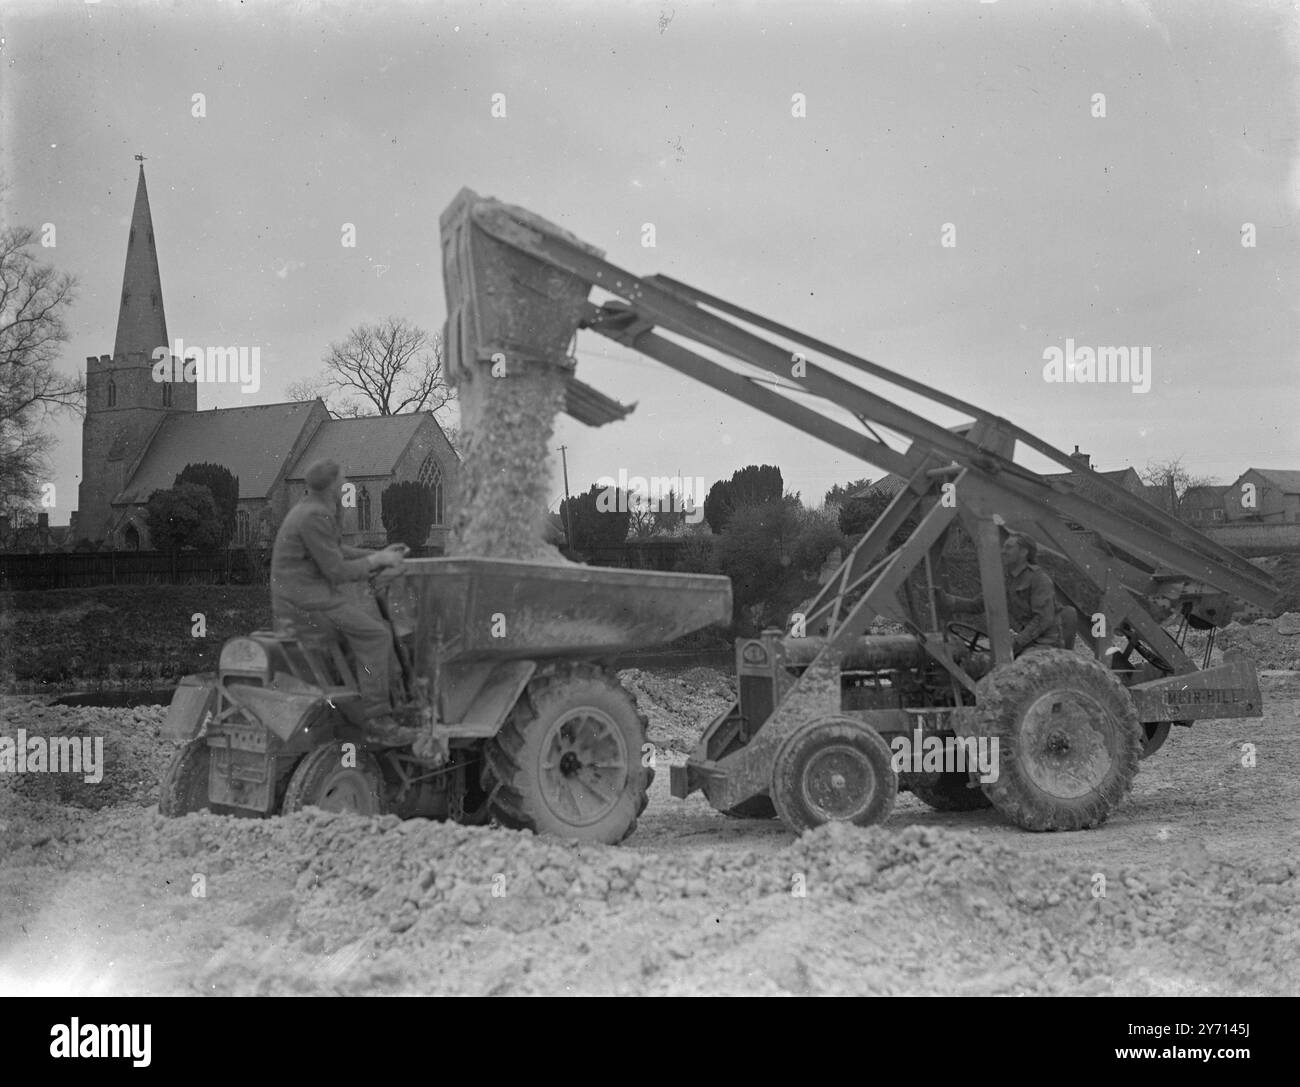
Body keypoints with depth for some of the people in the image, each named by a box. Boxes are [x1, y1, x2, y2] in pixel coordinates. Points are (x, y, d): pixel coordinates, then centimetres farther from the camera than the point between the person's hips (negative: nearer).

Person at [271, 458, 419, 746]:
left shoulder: (317, 509, 13)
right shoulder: (314, 517, -19)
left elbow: (336, 554, 23)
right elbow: (337, 571, -19)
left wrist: (379, 555, 14)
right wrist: (377, 560, -5)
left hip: (316, 597, 11)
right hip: (304, 602, -11)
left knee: (380, 626, 11)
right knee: (374, 635, -19)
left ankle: (394, 703, 10)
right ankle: (378, 722, -20)